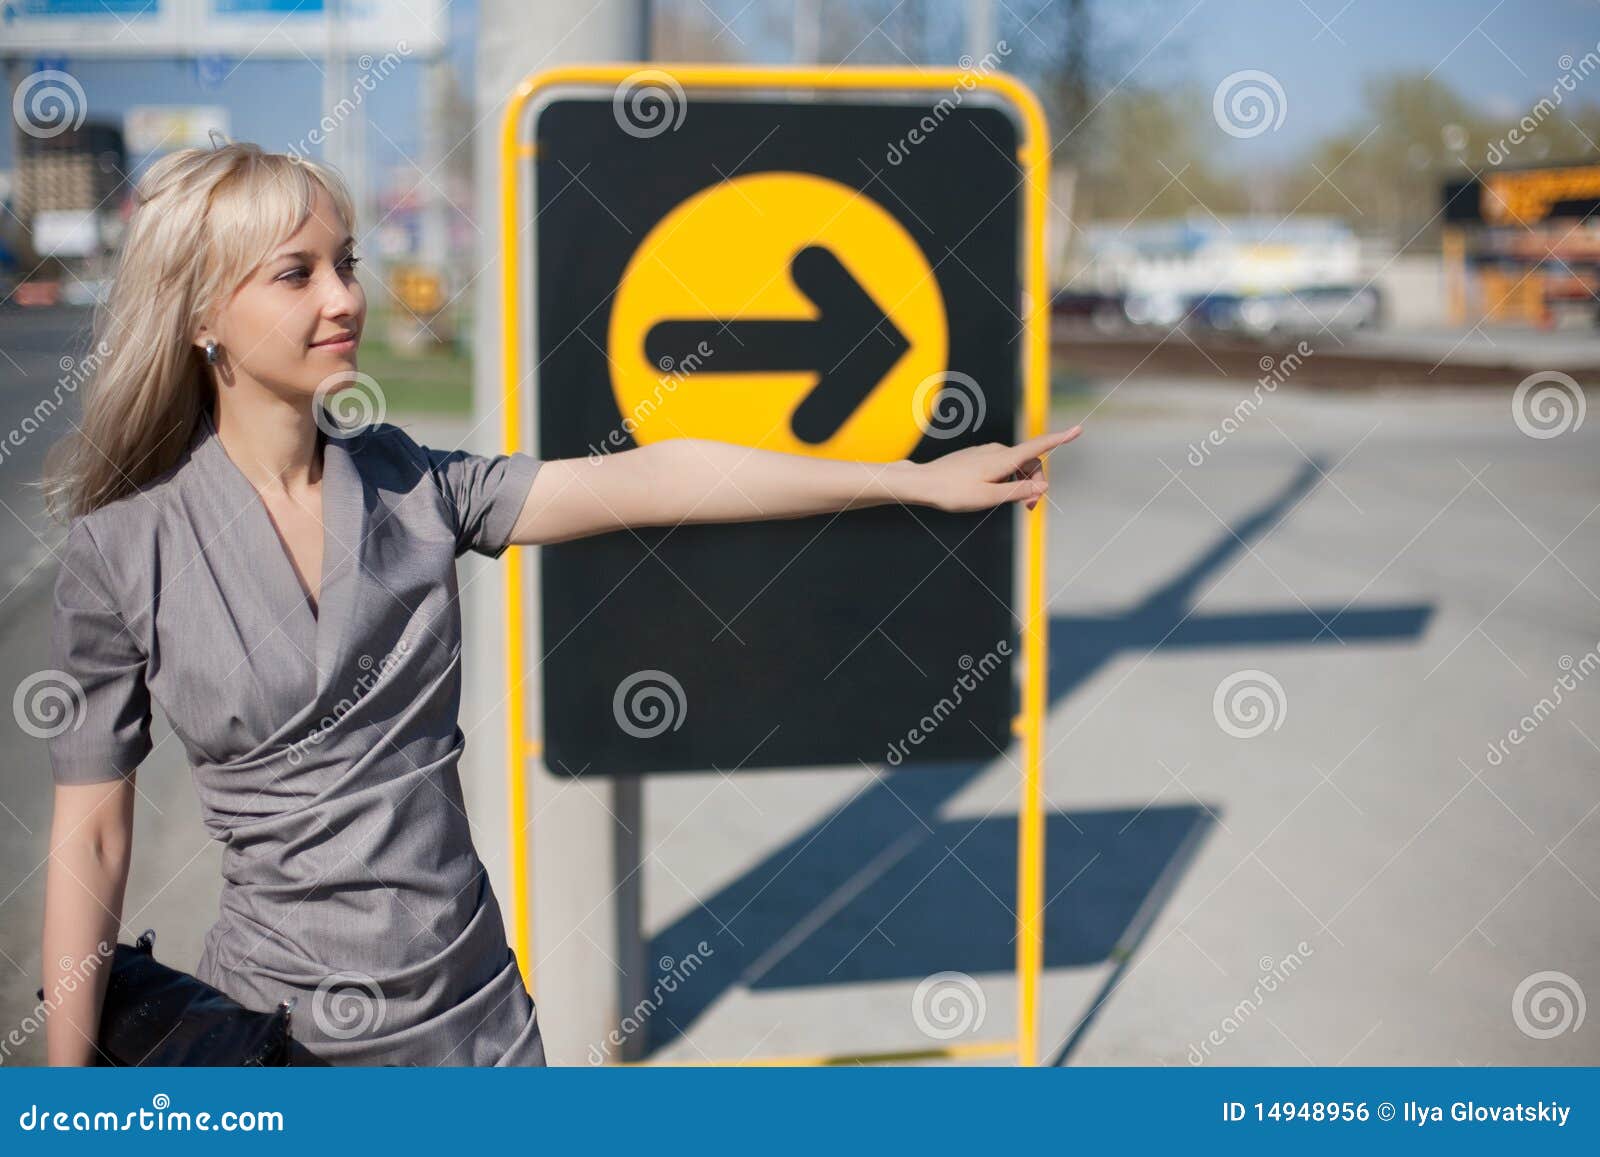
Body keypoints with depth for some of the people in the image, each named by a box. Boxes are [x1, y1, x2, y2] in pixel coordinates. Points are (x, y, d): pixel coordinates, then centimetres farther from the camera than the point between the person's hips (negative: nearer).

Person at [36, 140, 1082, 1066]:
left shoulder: (408, 485, 0)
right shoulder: (125, 546, -9)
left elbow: (641, 480, -6)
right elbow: (91, 839, -5)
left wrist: (920, 478, -10)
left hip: (474, 1006, 4)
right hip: (275, 1020, -3)